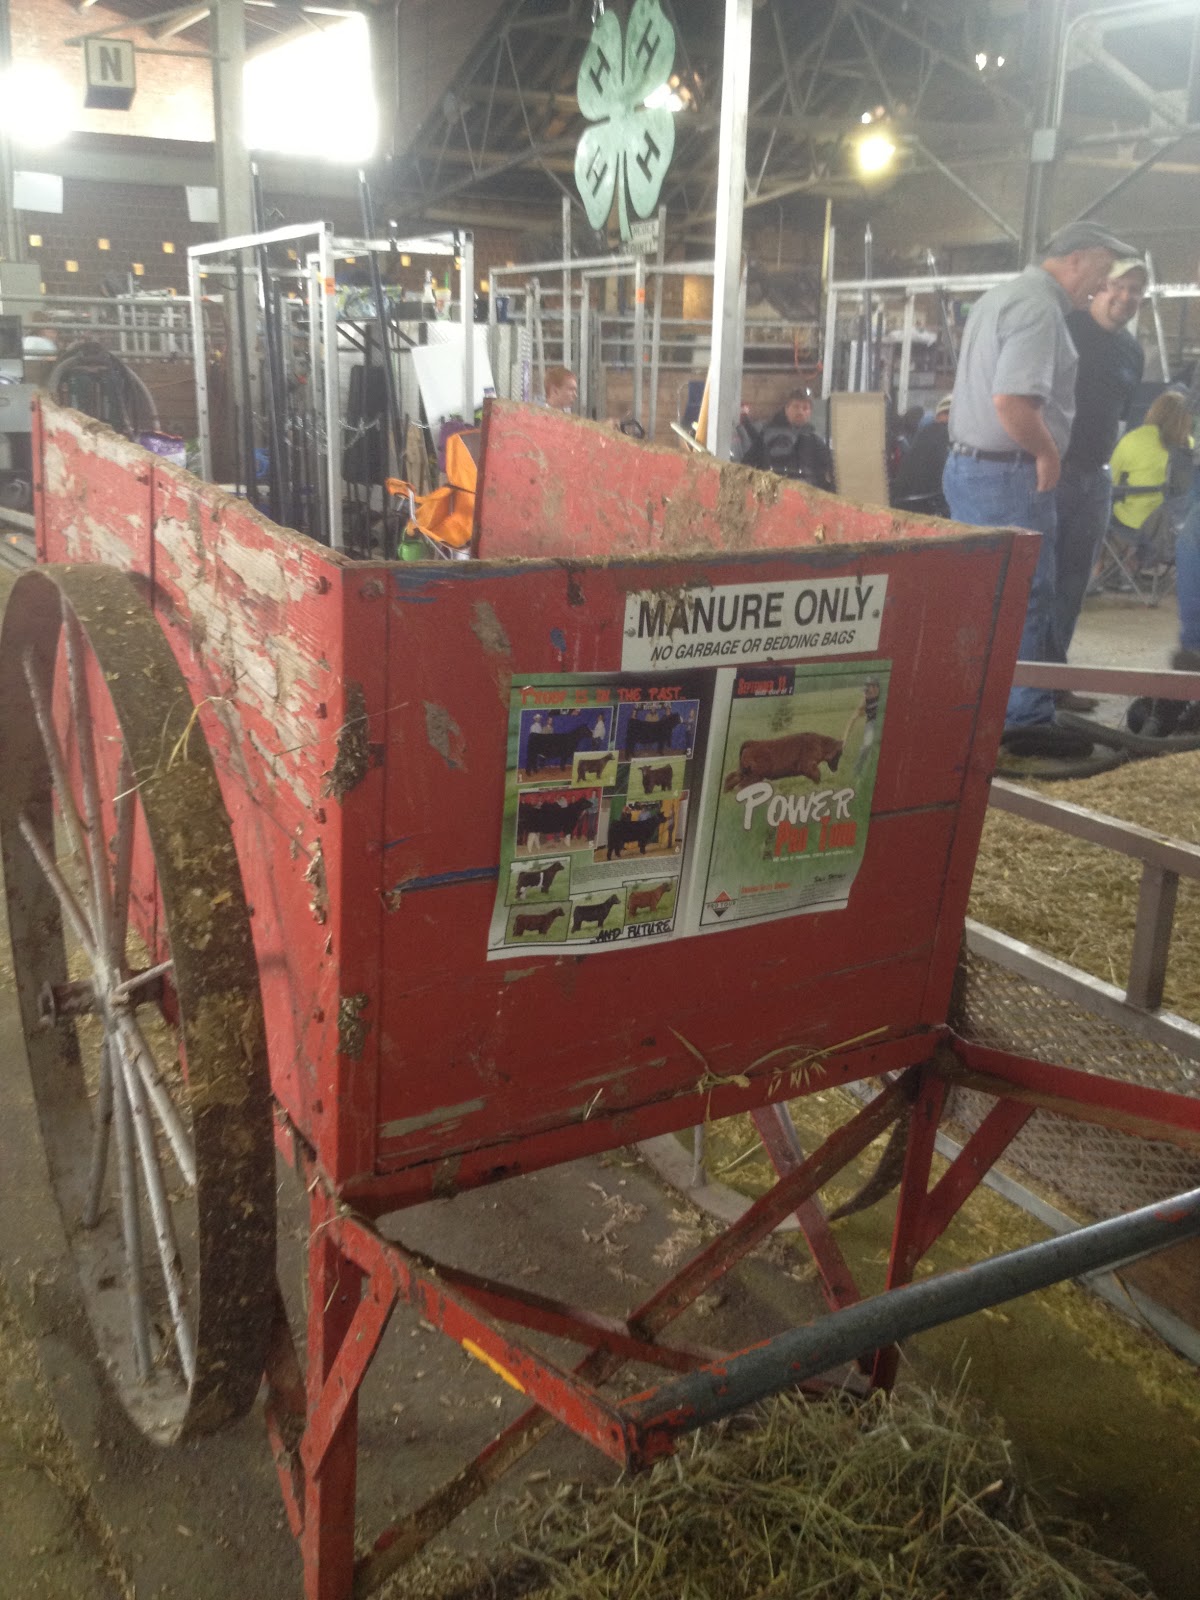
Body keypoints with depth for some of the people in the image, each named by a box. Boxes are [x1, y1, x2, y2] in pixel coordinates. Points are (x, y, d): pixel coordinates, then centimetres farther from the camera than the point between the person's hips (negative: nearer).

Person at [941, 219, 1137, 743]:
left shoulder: (1001, 295, 18)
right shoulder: (1039, 307, -16)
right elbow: (1012, 400, -28)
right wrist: (1048, 454, -13)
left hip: (966, 465, 10)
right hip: (1007, 477, -10)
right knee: (1026, 601, -3)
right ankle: (1028, 721, 3)